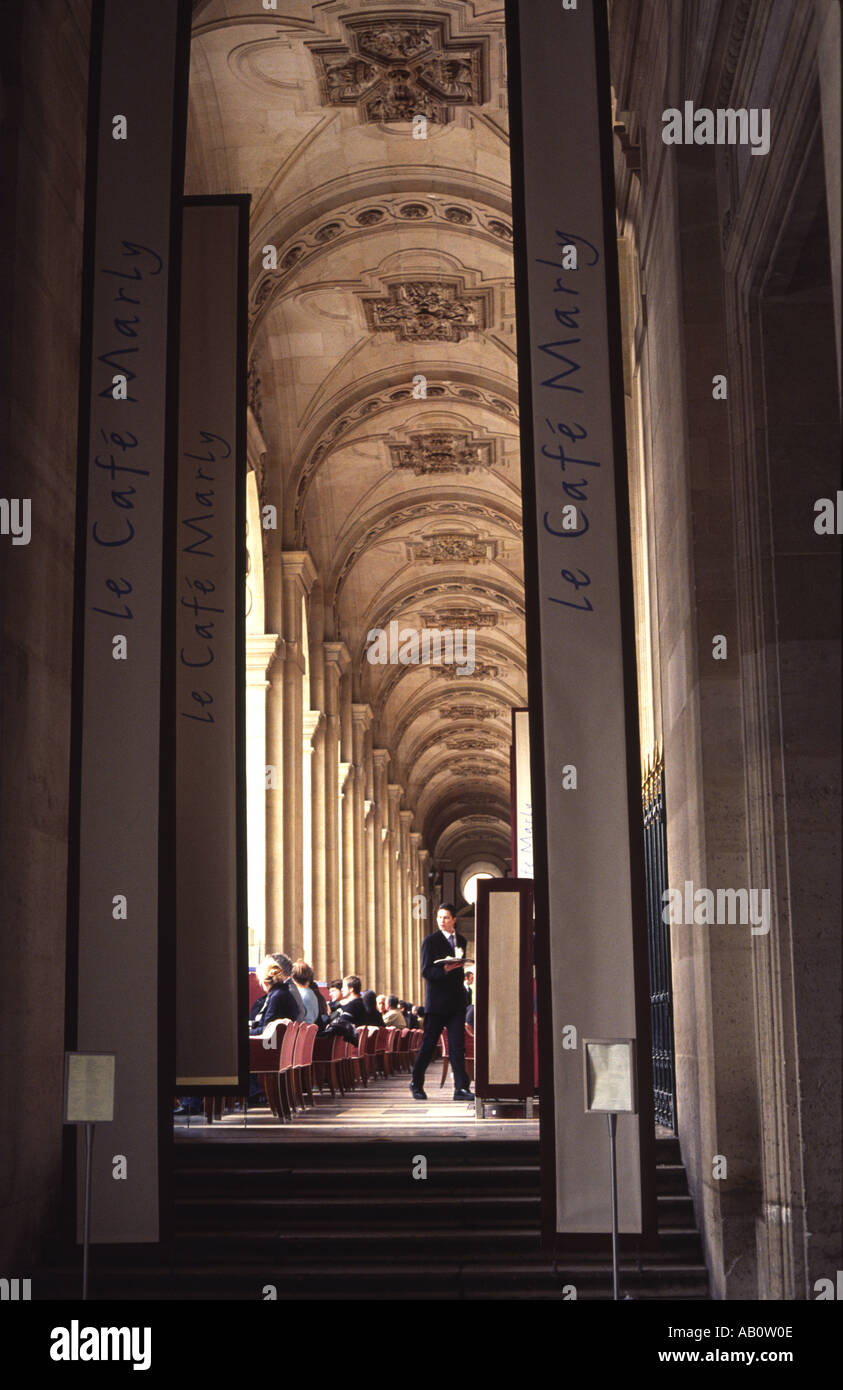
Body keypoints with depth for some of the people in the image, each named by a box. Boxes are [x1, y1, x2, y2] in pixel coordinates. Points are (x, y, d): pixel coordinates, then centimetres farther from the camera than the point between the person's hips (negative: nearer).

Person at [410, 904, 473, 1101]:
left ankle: (461, 1088, -4)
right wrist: (445, 969, -24)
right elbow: (426, 972, -10)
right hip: (436, 1001, -4)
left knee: (457, 1045, -3)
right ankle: (416, 1083, 18)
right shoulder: (430, 941, -3)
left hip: (456, 1001, 4)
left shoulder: (461, 941, 14)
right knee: (428, 1044, 3)